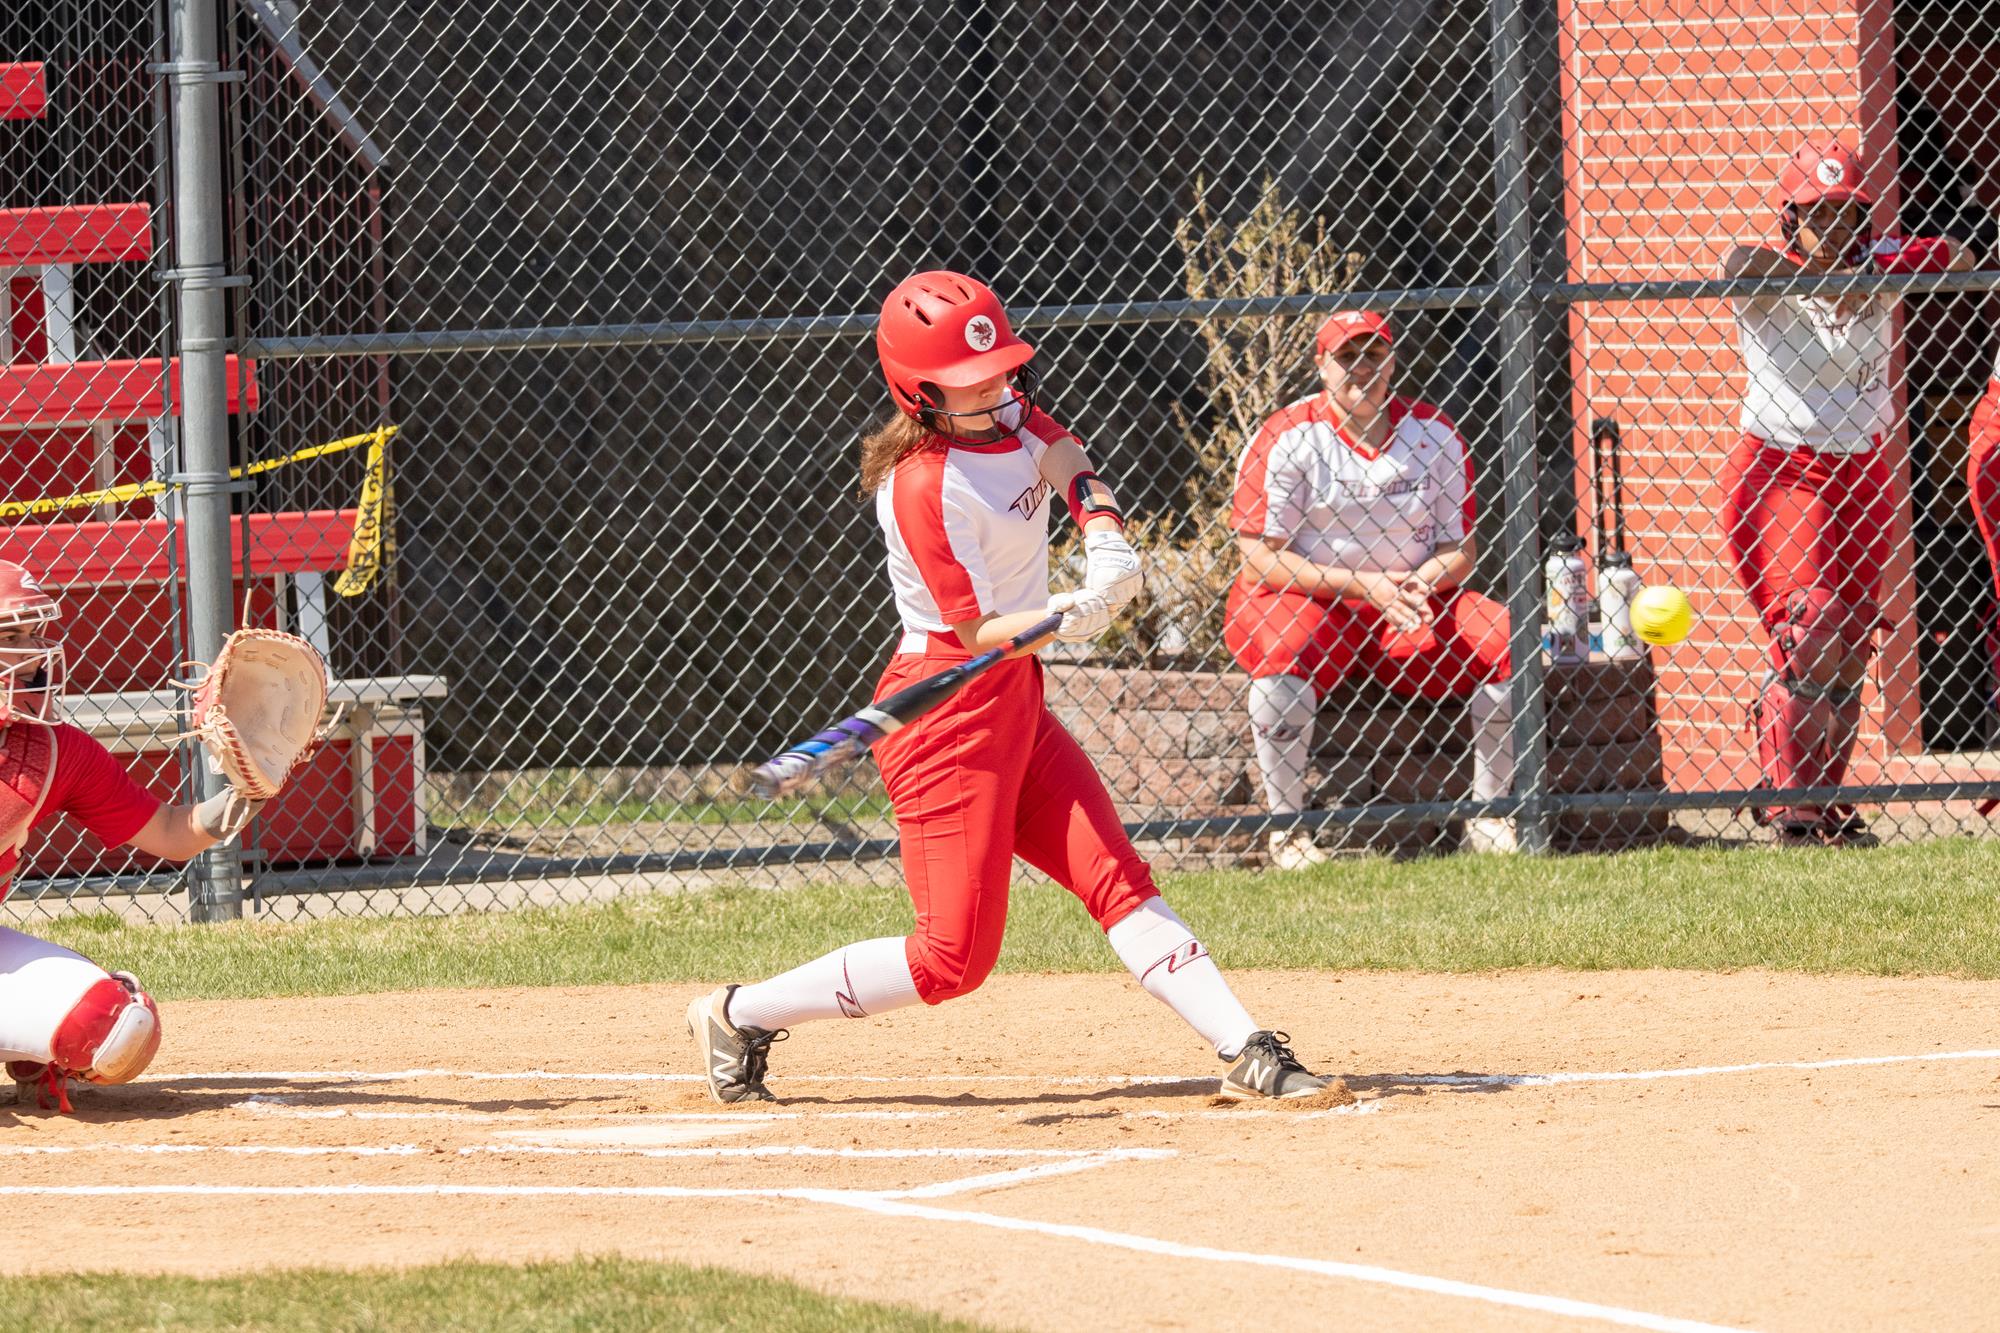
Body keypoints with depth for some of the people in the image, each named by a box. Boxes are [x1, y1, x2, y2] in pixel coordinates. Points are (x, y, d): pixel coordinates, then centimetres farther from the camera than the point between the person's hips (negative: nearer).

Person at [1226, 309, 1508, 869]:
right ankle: (1287, 827, -24)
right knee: (1283, 650, -38)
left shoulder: (1434, 435, 5)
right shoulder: (1286, 439, -9)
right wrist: (1359, 586, -22)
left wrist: (1421, 583, -18)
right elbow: (1259, 560, -14)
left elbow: (1459, 549, 6)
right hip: (1304, 599, -4)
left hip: (1408, 606, 4)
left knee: (1507, 638, -17)